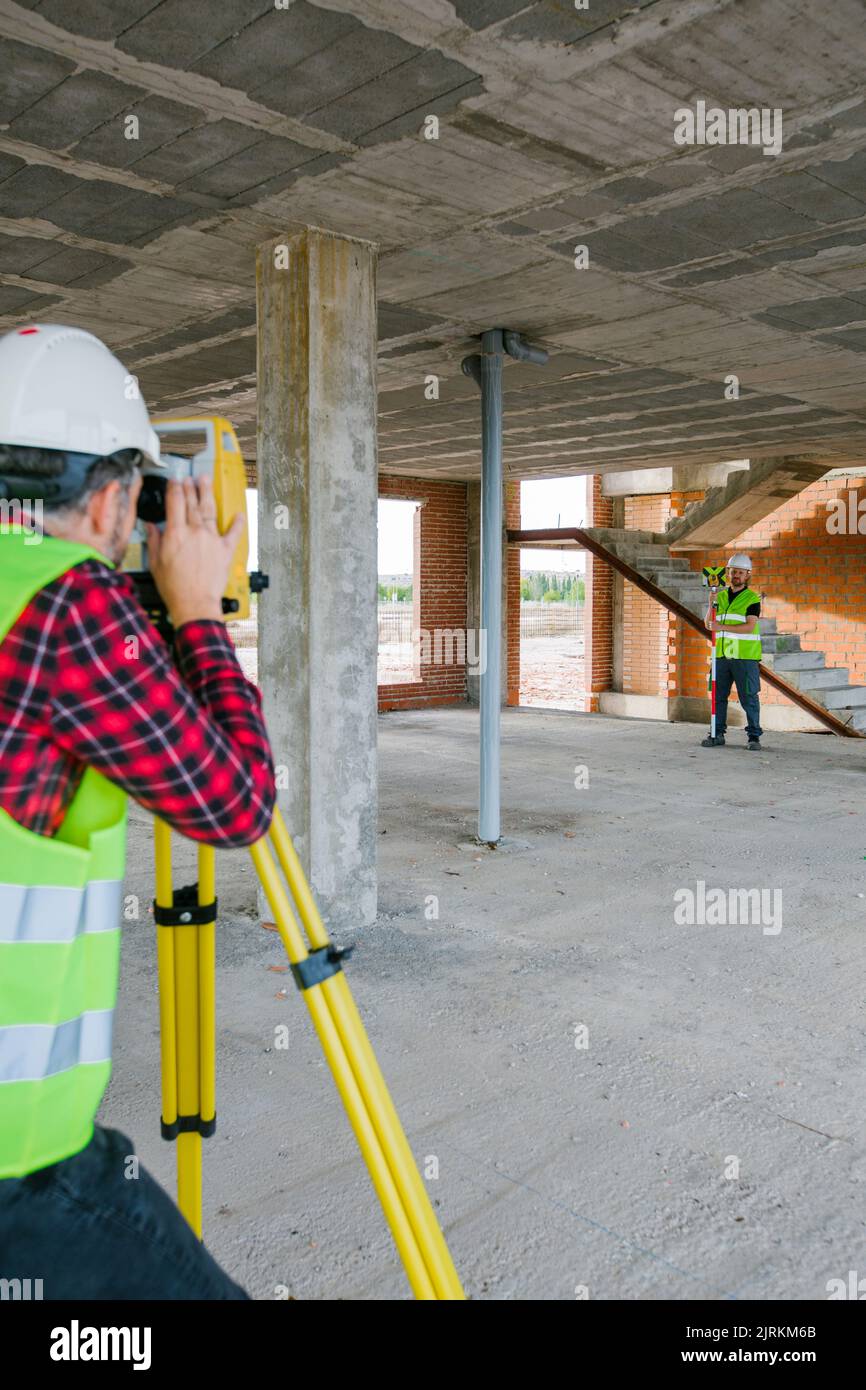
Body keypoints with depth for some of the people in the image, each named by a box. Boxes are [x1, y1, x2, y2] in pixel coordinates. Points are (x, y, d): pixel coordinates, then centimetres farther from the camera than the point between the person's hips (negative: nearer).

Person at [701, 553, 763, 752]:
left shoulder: (752, 599, -3)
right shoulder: (721, 596, 13)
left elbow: (750, 626, -15)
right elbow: (708, 623, 6)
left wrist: (722, 627, -21)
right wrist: (712, 605, -10)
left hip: (745, 656, -5)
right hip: (722, 655, 5)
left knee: (749, 698, -3)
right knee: (718, 695, 7)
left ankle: (754, 737, 3)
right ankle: (717, 735, 15)